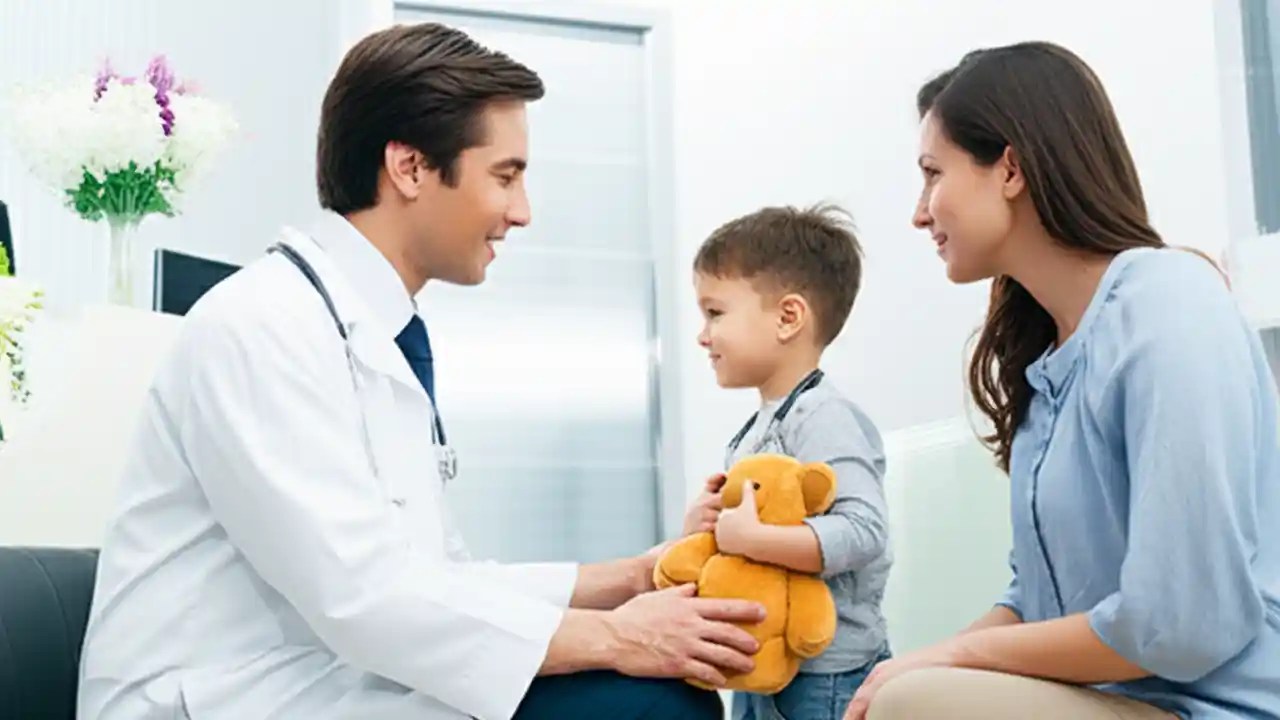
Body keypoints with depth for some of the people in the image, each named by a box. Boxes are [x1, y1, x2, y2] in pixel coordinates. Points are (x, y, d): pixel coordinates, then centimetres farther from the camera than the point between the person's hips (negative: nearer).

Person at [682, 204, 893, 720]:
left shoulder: (825, 419, -16)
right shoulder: (754, 431, 11)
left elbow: (863, 530, -27)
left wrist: (750, 539, -30)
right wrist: (702, 527, -5)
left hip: (825, 678, -9)